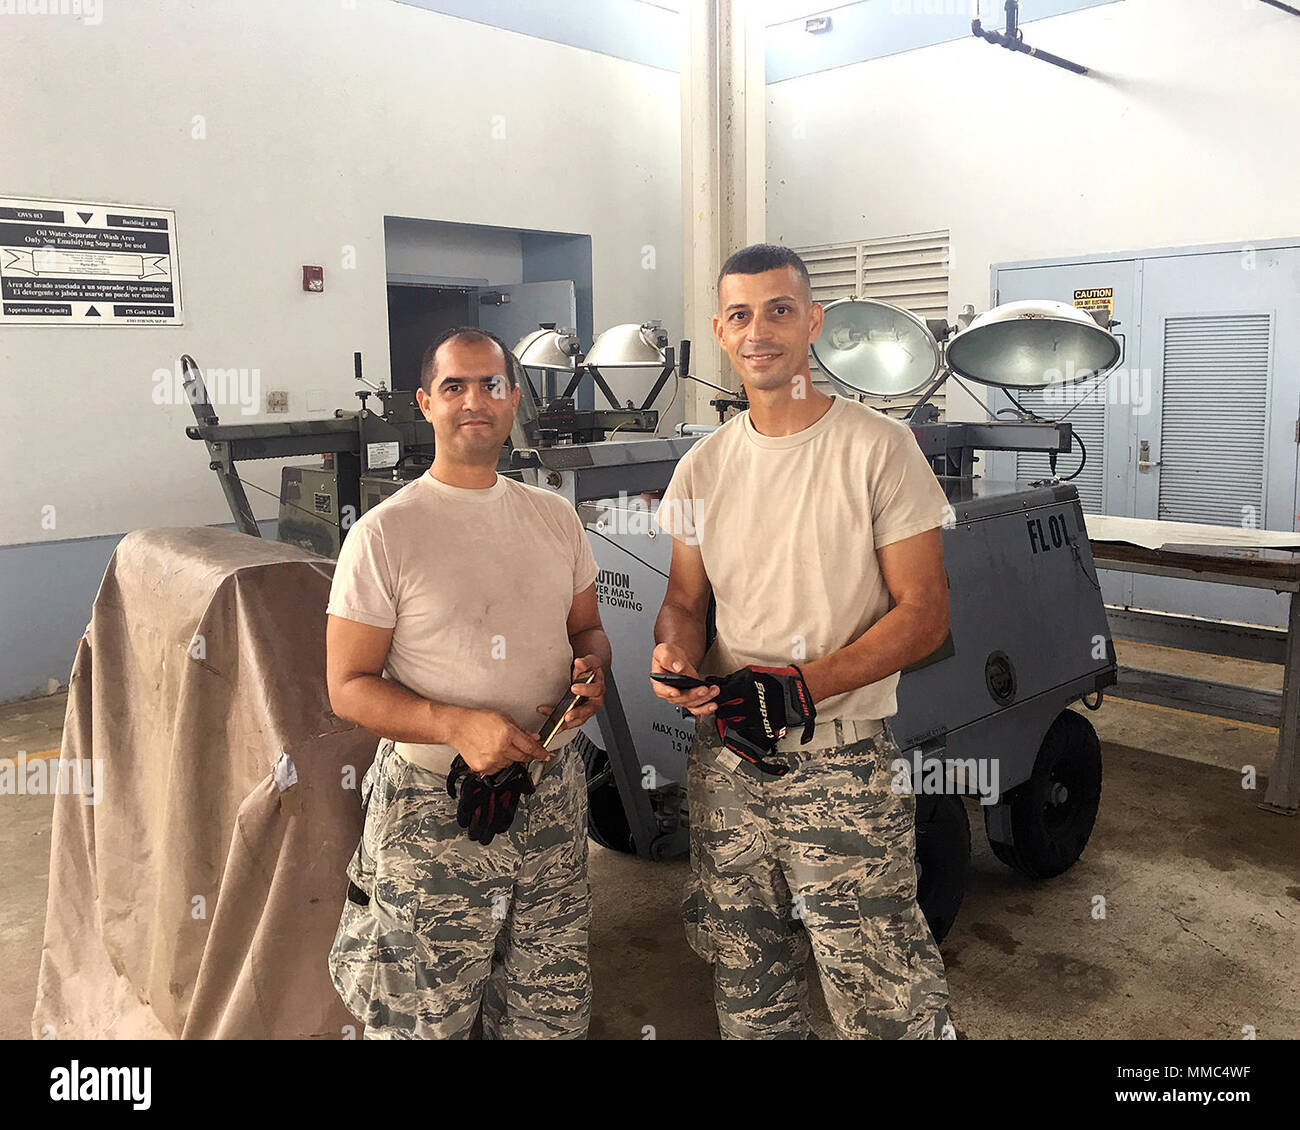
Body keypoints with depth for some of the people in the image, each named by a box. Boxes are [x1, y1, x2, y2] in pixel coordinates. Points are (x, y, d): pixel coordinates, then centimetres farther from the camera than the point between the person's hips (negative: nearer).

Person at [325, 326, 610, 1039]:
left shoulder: (554, 518, 7)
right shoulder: (384, 533, -9)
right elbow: (349, 686, -9)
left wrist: (591, 670, -6)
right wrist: (458, 725, -24)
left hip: (552, 793, 5)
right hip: (433, 809, -4)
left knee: (551, 1010, 16)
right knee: (421, 1020, 8)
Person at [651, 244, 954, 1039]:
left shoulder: (879, 448, -6)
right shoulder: (703, 467, 8)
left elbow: (925, 614, -9)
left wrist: (800, 688, -19)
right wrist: (677, 657, -9)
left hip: (843, 761, -4)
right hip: (726, 751, 5)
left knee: (886, 1003, -1)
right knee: (748, 995, 17)